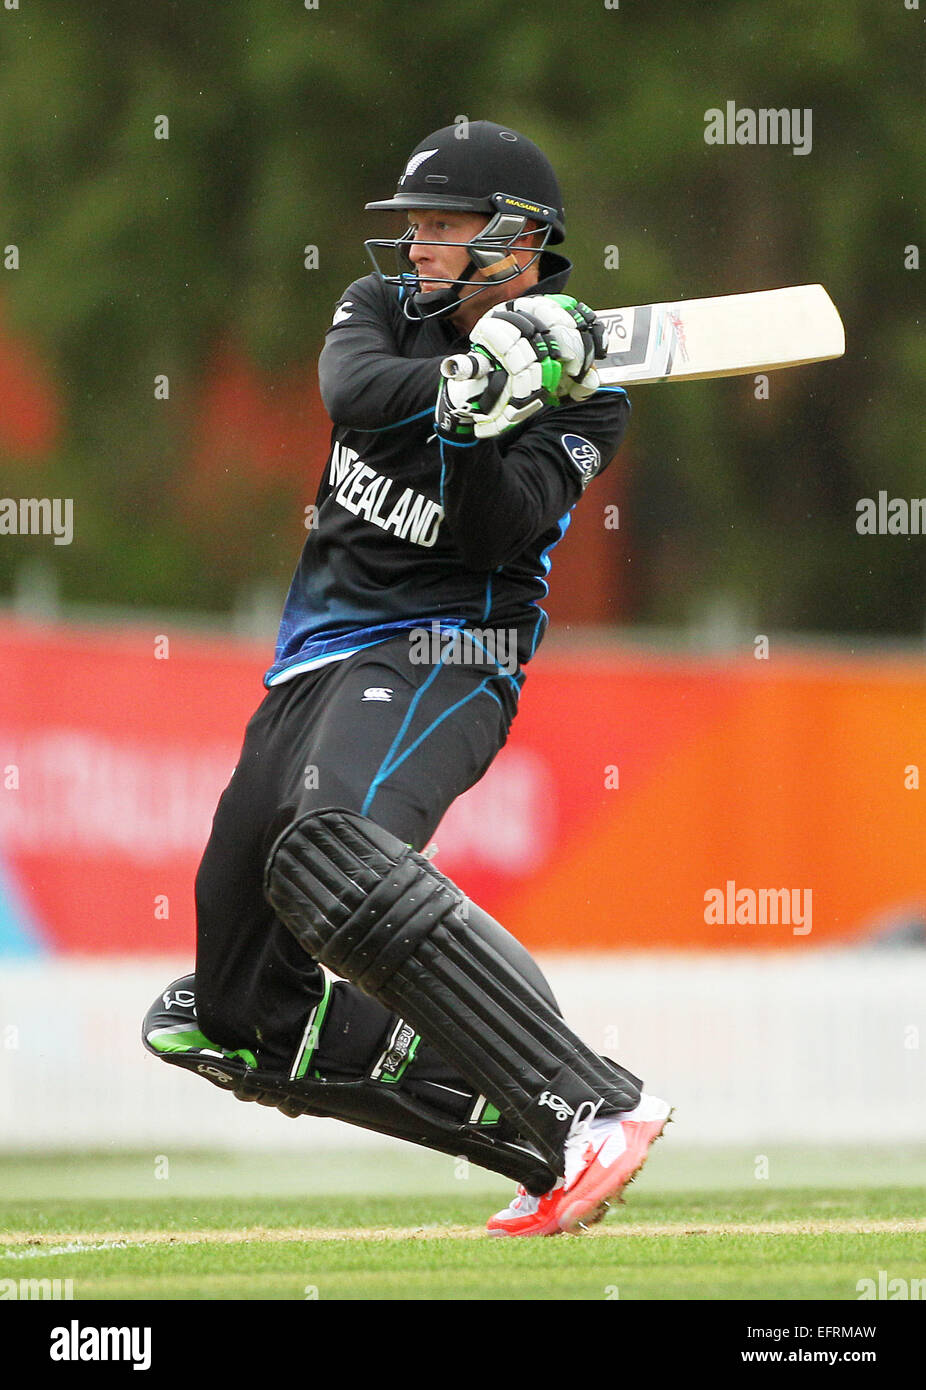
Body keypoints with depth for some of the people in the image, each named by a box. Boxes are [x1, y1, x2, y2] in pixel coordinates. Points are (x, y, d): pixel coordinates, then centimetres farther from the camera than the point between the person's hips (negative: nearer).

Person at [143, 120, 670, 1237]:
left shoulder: (580, 388, -2)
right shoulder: (384, 309, 11)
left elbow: (500, 536, -15)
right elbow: (352, 391, -13)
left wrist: (483, 425, -30)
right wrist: (471, 379, -29)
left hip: (437, 654, -7)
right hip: (312, 667, 7)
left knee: (330, 859, -39)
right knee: (231, 1018, 5)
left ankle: (596, 1113, -46)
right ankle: (538, 1135, 4)